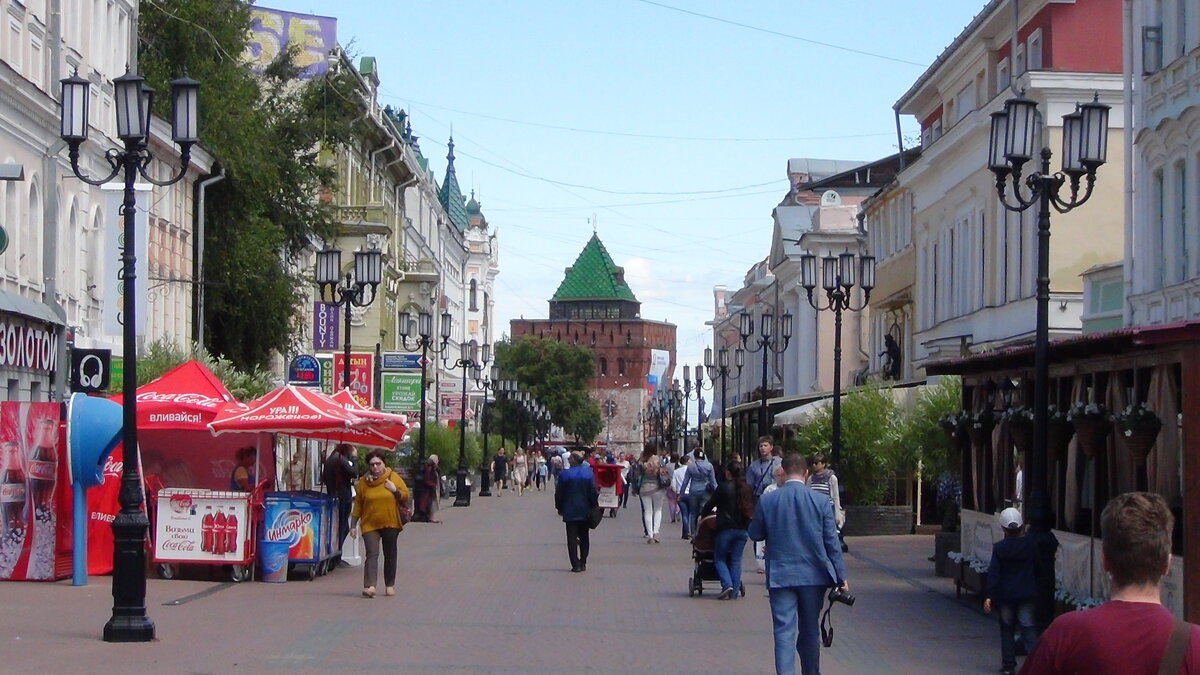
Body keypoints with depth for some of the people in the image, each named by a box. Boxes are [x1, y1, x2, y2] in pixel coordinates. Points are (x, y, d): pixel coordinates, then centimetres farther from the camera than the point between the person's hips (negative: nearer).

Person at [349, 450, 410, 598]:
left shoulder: (393, 477, 2)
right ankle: (370, 586, -27)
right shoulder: (363, 482, 2)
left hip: (390, 523, 1)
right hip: (370, 524, -1)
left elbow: (405, 495, 7)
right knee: (372, 554, -14)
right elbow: (358, 504, 6)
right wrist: (353, 524, 3)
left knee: (390, 555, 9)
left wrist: (395, 490, -12)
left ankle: (390, 585, 21)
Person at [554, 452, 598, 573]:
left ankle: (576, 564, -7)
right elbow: (593, 491, -1)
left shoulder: (565, 474, -7)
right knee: (584, 538, 13)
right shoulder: (588, 473, -2)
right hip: (585, 511, 3)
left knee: (572, 538, 0)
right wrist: (594, 506, 9)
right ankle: (583, 563, 13)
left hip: (570, 512, -3)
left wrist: (559, 508, 10)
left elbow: (559, 493, -2)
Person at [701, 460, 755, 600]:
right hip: (743, 529, 5)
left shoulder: (723, 487, -10)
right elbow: (752, 508, 13)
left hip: (726, 528, -5)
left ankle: (727, 585, -11)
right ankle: (734, 592, 8)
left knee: (719, 558, 9)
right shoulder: (747, 489, 5)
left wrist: (703, 510, 19)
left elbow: (711, 504, 0)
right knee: (736, 560, 10)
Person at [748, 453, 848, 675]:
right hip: (813, 574, 1)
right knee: (810, 630, 16)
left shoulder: (767, 501, -6)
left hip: (780, 575, -1)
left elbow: (754, 534, 6)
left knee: (784, 631, -1)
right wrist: (840, 577, 4)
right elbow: (832, 542, -2)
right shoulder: (821, 501, -5)